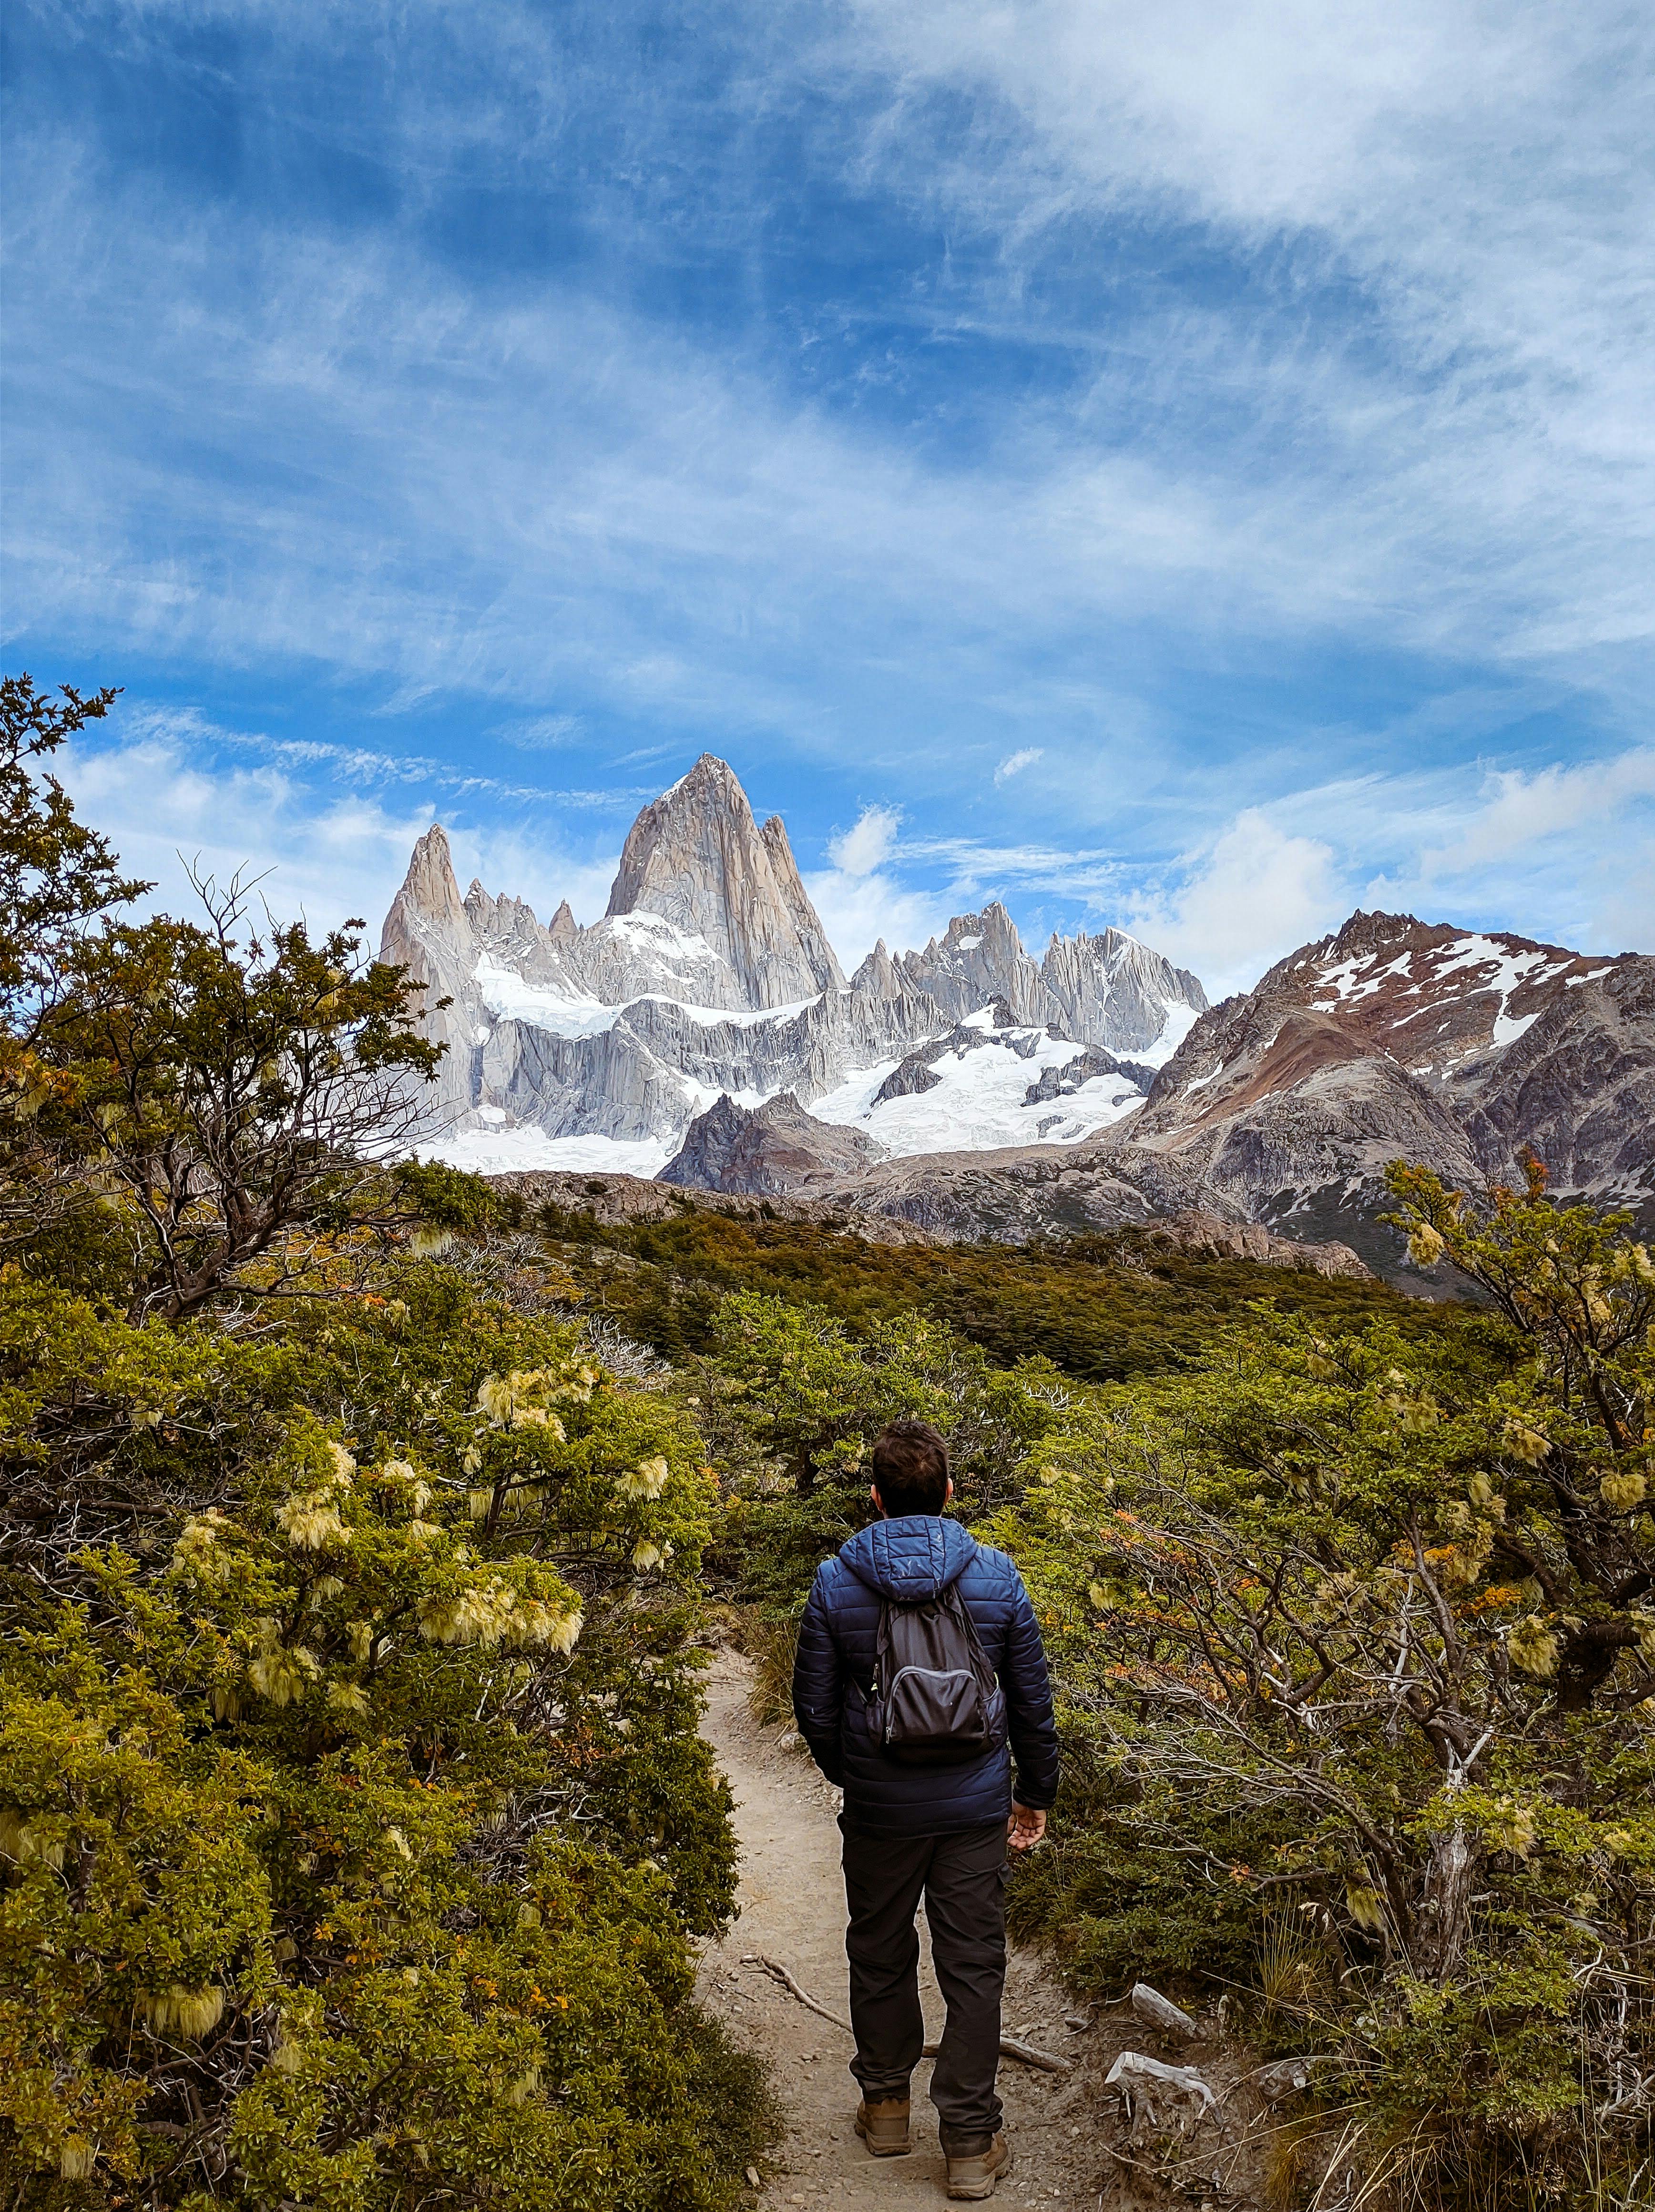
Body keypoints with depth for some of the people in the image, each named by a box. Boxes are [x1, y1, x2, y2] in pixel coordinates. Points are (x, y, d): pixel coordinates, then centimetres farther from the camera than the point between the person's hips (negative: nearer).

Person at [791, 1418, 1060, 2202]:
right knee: (973, 1969, 11)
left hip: (878, 1810, 0)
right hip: (975, 1809, 0)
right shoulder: (995, 1577, -10)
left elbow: (816, 1708, -3)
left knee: (881, 1957, 20)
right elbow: (1032, 1702, -2)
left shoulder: (835, 1582, -11)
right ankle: (971, 2145, 19)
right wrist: (1036, 1794, 12)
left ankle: (886, 2106, 36)